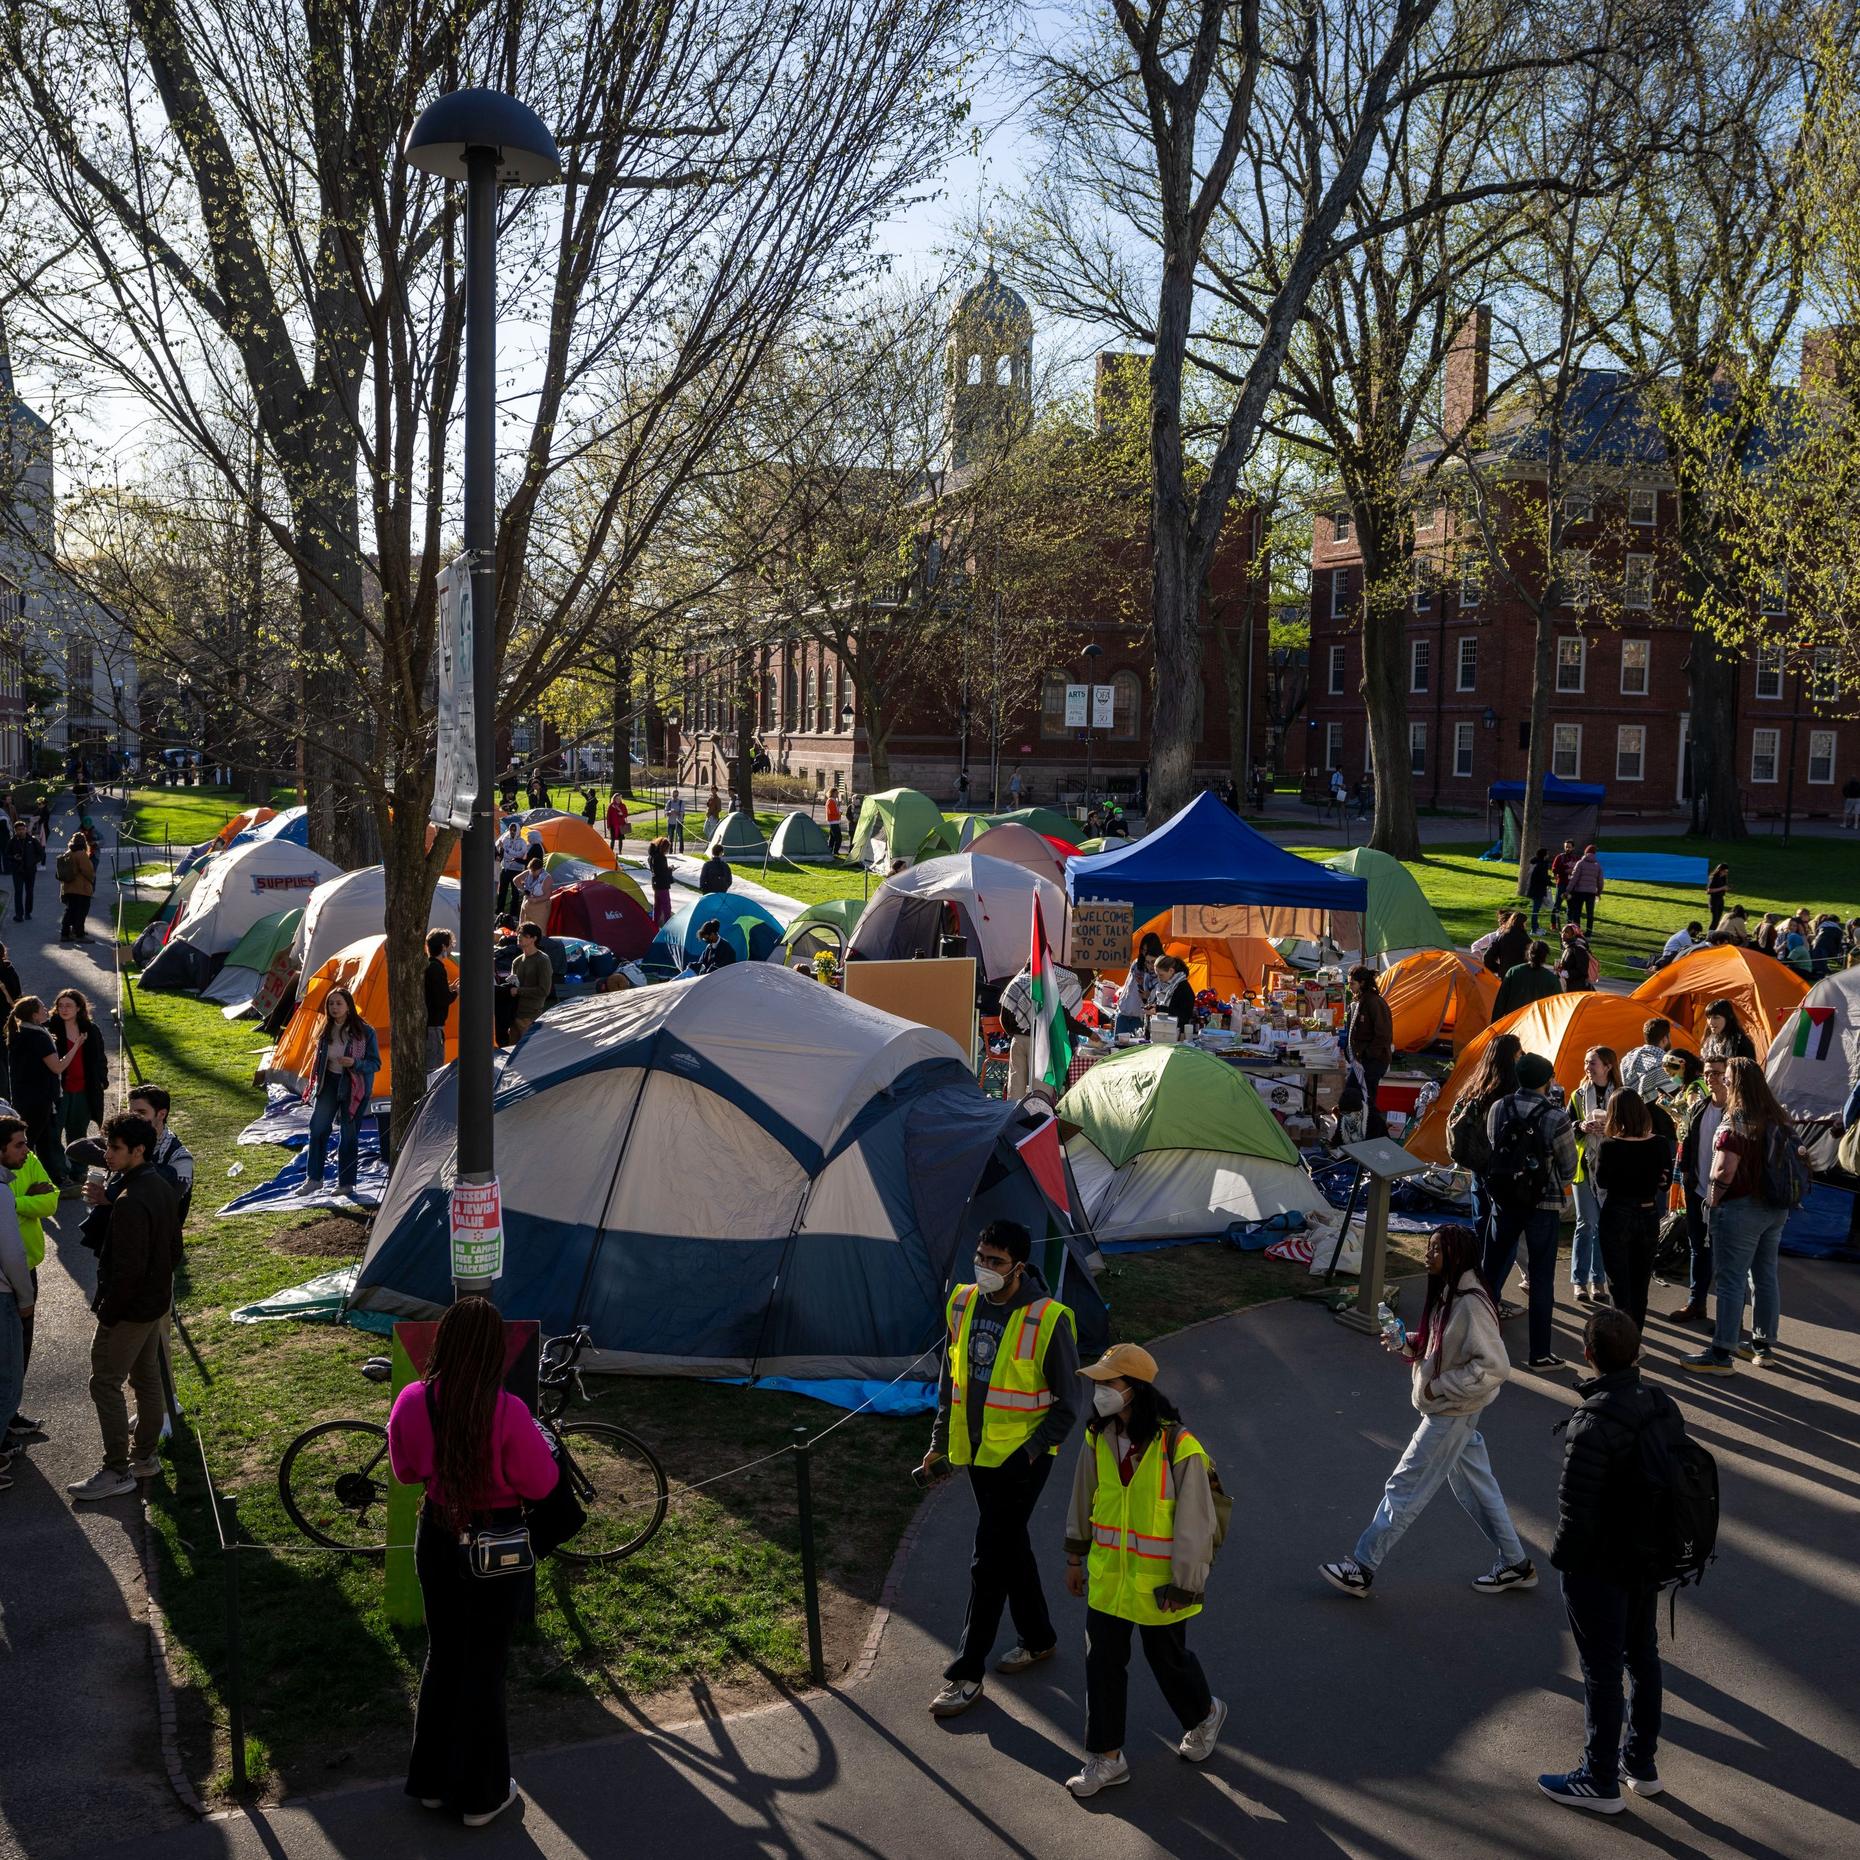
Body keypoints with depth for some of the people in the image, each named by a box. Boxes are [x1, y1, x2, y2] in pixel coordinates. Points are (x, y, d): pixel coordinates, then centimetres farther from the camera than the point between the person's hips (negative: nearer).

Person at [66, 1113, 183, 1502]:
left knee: (105, 1384, 0)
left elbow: (128, 1269, -26)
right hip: (157, 1302, 9)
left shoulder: (131, 1203, -26)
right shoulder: (164, 1188, 4)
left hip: (130, 1309, -9)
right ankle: (144, 1456, 29)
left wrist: (107, 1311, -16)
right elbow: (174, 1249, 13)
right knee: (147, 1377, 18)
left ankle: (117, 1472, 5)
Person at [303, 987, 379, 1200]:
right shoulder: (326, 1031, 2)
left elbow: (375, 1064, -9)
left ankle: (346, 1184, 13)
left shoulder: (364, 1032, -12)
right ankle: (313, 1179, 4)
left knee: (348, 1134, 2)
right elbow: (319, 1059, 15)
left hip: (354, 1086, -4)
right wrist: (313, 1085, 13)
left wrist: (355, 1063, -26)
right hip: (329, 1082, 4)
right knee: (318, 1127, -6)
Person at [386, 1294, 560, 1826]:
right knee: (485, 1664, 12)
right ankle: (481, 1793, 27)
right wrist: (540, 1442, 2)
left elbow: (405, 1472, 2)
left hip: (436, 1537, 4)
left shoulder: (411, 1401, -14)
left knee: (442, 1653, 23)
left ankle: (432, 1780, 37)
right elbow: (541, 1484, -16)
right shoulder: (507, 1412, -27)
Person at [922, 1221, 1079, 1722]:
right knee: (1011, 1547, 20)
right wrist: (940, 1442, 14)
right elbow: (950, 1377, 12)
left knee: (989, 1561, -4)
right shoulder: (963, 1304, -1)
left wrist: (1030, 1453, -15)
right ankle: (1037, 1638, 38)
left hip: (1021, 1455, -6)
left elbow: (1065, 1403, -10)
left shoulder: (1048, 1320, -19)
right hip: (976, 1450, 6)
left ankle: (966, 1674, 6)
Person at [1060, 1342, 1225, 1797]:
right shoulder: (1098, 1438, -6)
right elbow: (1083, 1501, 9)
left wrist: (1183, 1586, -14)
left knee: (1168, 1658, 15)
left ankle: (1204, 1716, 45)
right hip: (1107, 1576, 5)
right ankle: (1107, 1758, 22)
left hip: (1157, 1583, -5)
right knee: (1102, 1663, 8)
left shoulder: (1179, 1448, -24)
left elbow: (1195, 1524, -17)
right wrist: (1075, 1556, 16)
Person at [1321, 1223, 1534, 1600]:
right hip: (1450, 1410, 9)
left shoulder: (1471, 1305, -26)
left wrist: (1439, 1387, -23)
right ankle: (1515, 1564, 32)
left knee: (1405, 1489, 0)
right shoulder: (1448, 1293, 3)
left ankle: (1362, 1569, 10)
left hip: (1451, 1414, -9)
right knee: (1475, 1485, 19)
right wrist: (1404, 1343, -3)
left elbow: (1495, 1366, -27)